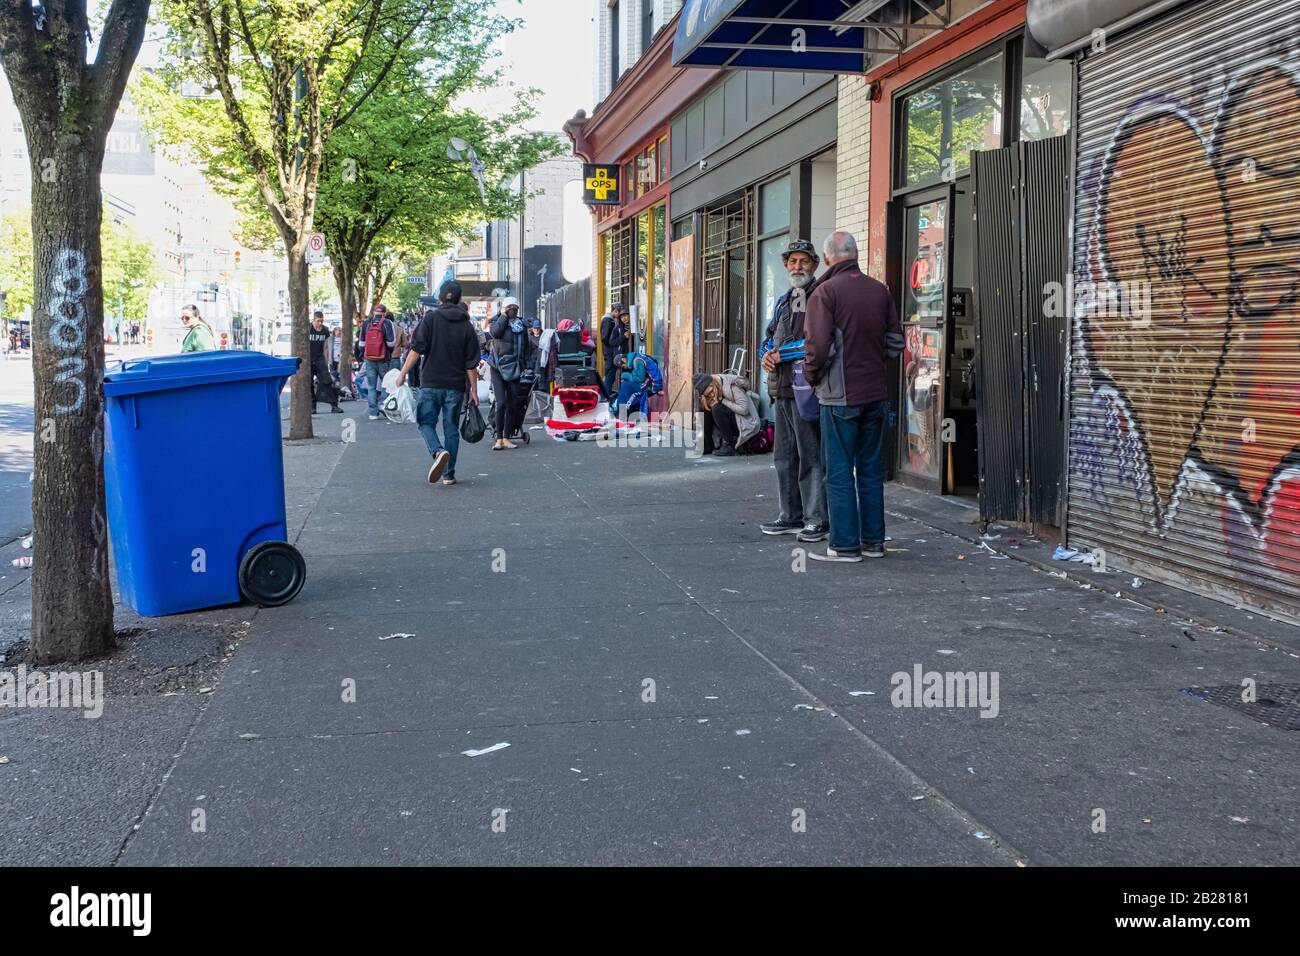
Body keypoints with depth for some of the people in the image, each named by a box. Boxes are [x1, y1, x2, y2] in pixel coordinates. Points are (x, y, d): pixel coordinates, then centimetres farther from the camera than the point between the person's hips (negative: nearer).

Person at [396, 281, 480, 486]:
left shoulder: (430, 318, -2)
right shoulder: (466, 326, 5)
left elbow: (417, 350, -9)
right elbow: (471, 363, 4)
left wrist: (403, 373, -4)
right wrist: (473, 390, 9)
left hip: (431, 384, -2)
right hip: (456, 386, 2)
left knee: (426, 423, 7)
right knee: (451, 428, 9)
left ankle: (439, 452, -22)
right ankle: (449, 474, 10)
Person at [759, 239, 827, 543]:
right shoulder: (784, 301, 19)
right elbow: (772, 337, 28)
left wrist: (785, 354, -15)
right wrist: (768, 355, 6)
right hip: (782, 389, 9)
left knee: (811, 456, -5)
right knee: (784, 456, 15)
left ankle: (817, 520, 2)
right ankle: (791, 516, 25)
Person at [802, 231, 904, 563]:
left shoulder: (826, 292, -11)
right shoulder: (880, 290, 6)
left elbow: (818, 346, -17)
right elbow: (895, 341, 11)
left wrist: (811, 376, 0)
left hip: (840, 395, -6)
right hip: (876, 393, 6)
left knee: (839, 472, 1)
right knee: (871, 470, 13)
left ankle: (845, 545, 3)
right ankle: (873, 541, 18)